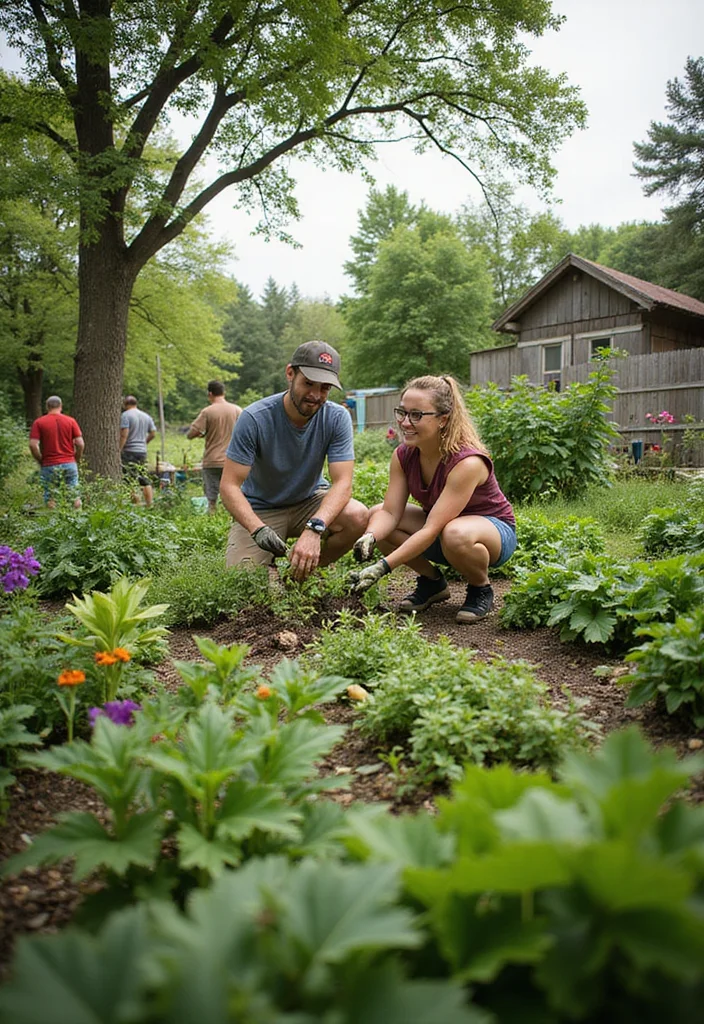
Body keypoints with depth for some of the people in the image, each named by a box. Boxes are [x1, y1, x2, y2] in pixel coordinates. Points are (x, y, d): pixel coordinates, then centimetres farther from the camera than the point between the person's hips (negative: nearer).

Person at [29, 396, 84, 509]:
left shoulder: (39, 422, 0)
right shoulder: (71, 421, 2)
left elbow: (33, 445, -9)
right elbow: (80, 444, -3)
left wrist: (41, 461, 4)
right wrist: (76, 460, 10)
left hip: (49, 466, -1)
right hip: (69, 464, 1)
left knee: (50, 498, 6)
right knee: (74, 495, 9)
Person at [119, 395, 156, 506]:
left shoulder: (125, 415, -7)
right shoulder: (146, 416, 13)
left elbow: (124, 434, -15)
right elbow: (153, 433, 13)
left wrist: (119, 450, -13)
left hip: (129, 451, -7)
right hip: (143, 451, 7)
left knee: (129, 479, -3)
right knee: (145, 479, 11)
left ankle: (136, 504, -8)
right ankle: (149, 504, 10)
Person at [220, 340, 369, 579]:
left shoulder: (337, 418, -17)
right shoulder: (254, 419, -23)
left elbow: (342, 482, -24)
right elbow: (229, 485, -24)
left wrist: (314, 529, -43)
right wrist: (258, 529, -42)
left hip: (309, 501, 3)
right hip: (260, 509, -2)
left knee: (358, 517, -27)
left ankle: (307, 570, -1)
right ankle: (272, 569, 14)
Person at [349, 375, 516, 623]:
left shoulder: (467, 462, -32)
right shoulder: (403, 454, -12)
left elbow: (432, 529, -35)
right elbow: (390, 512, -15)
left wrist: (383, 567, -40)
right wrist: (370, 537, -38)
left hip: (495, 530, -6)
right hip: (438, 527, 6)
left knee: (456, 534, -41)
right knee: (375, 516, -15)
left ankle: (481, 589, -7)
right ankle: (432, 582, 4)